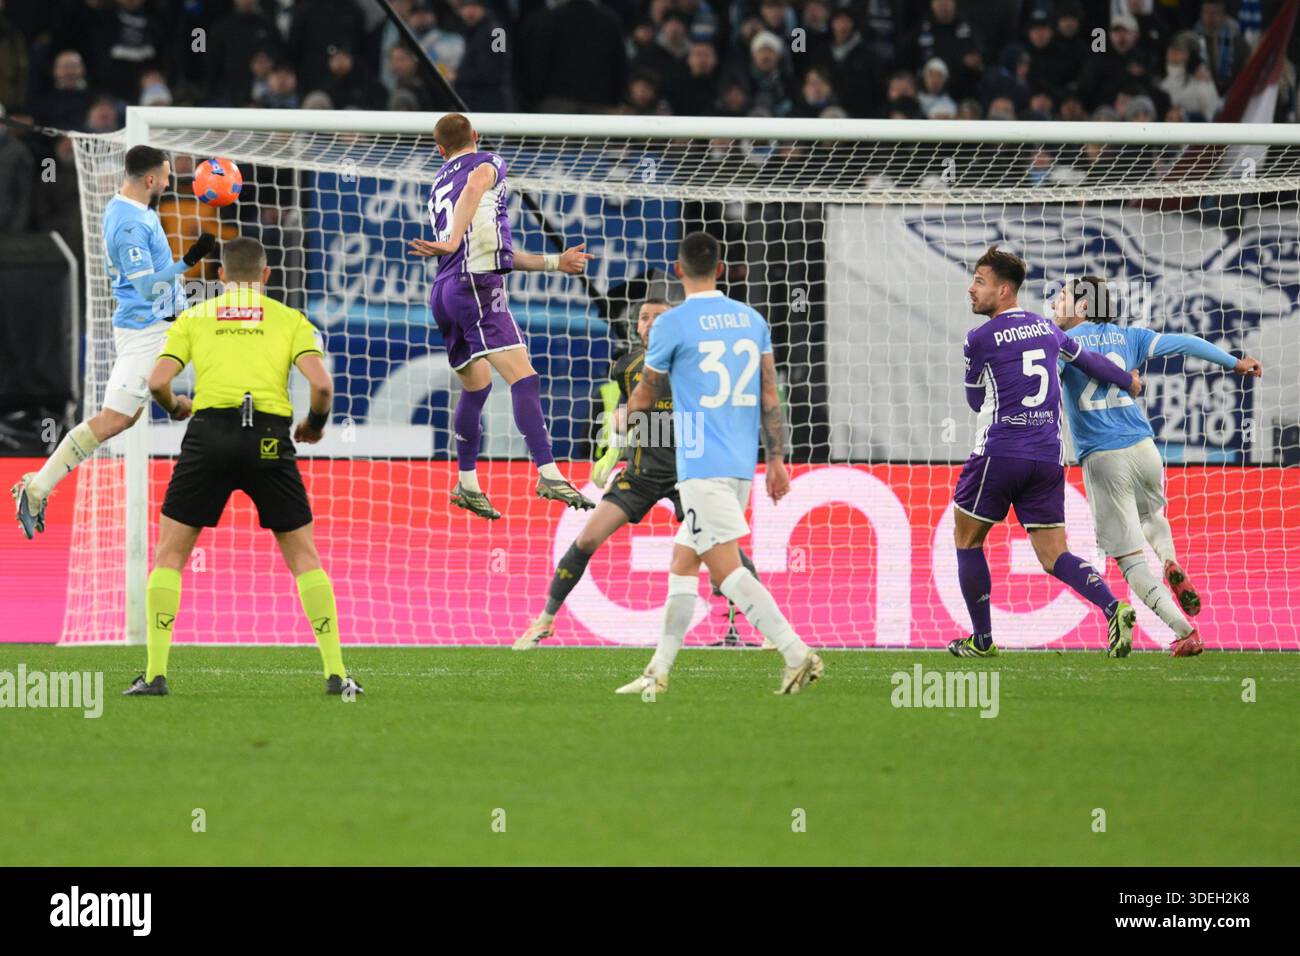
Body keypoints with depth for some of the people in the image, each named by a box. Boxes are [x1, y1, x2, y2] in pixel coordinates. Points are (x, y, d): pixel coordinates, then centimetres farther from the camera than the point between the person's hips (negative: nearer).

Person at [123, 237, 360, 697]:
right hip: (269, 438, 0)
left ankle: (155, 673, 1)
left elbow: (158, 381, 5)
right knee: (303, 555, 12)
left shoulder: (193, 318, 16)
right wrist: (315, 424, 21)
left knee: (170, 554, 10)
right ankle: (335, 672, 6)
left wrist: (174, 407, 27)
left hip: (210, 432, 0)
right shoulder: (290, 319, 15)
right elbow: (321, 384, 1)